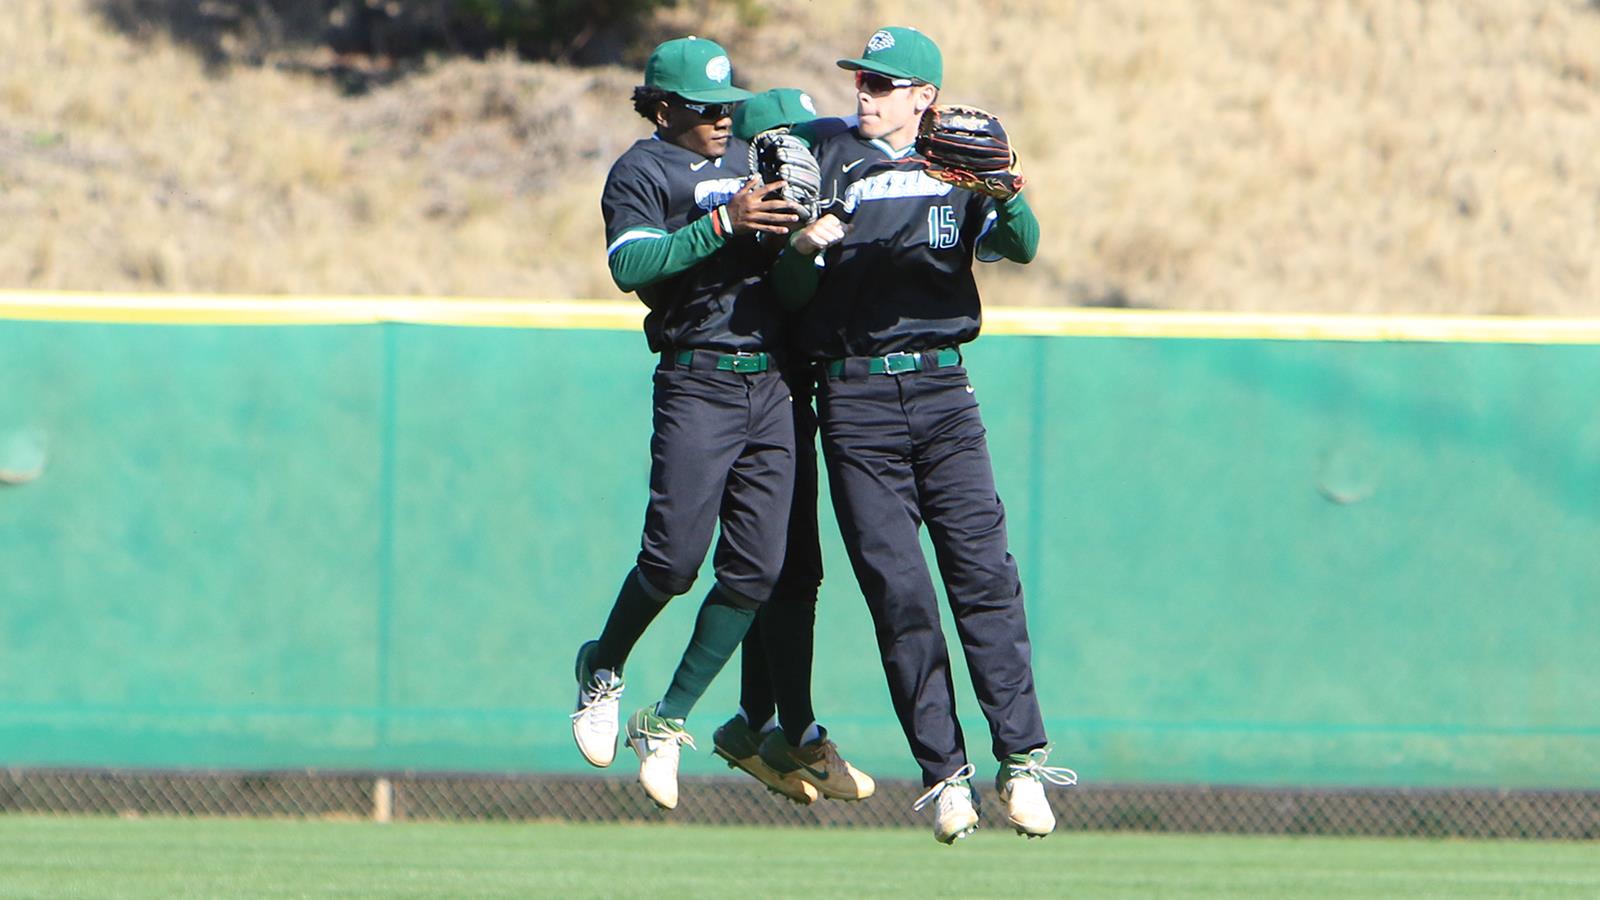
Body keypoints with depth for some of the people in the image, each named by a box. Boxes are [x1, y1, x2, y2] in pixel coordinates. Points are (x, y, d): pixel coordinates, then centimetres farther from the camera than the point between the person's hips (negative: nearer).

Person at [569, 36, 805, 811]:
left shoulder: (745, 162, 22)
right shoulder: (641, 174, 0)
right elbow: (631, 265, -17)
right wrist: (725, 222, -24)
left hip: (770, 384, 6)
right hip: (698, 382, -6)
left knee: (754, 570, -2)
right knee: (675, 556, -14)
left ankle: (666, 722, 8)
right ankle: (602, 673, 14)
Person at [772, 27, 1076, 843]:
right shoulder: (827, 163, 9)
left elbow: (1020, 246, -5)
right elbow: (790, 292, 3)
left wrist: (1007, 194, -26)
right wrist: (803, 247, -19)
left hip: (941, 391, 1)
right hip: (856, 400, 0)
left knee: (984, 574, -8)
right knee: (897, 591, -5)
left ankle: (1021, 761, -8)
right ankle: (944, 775, -3)